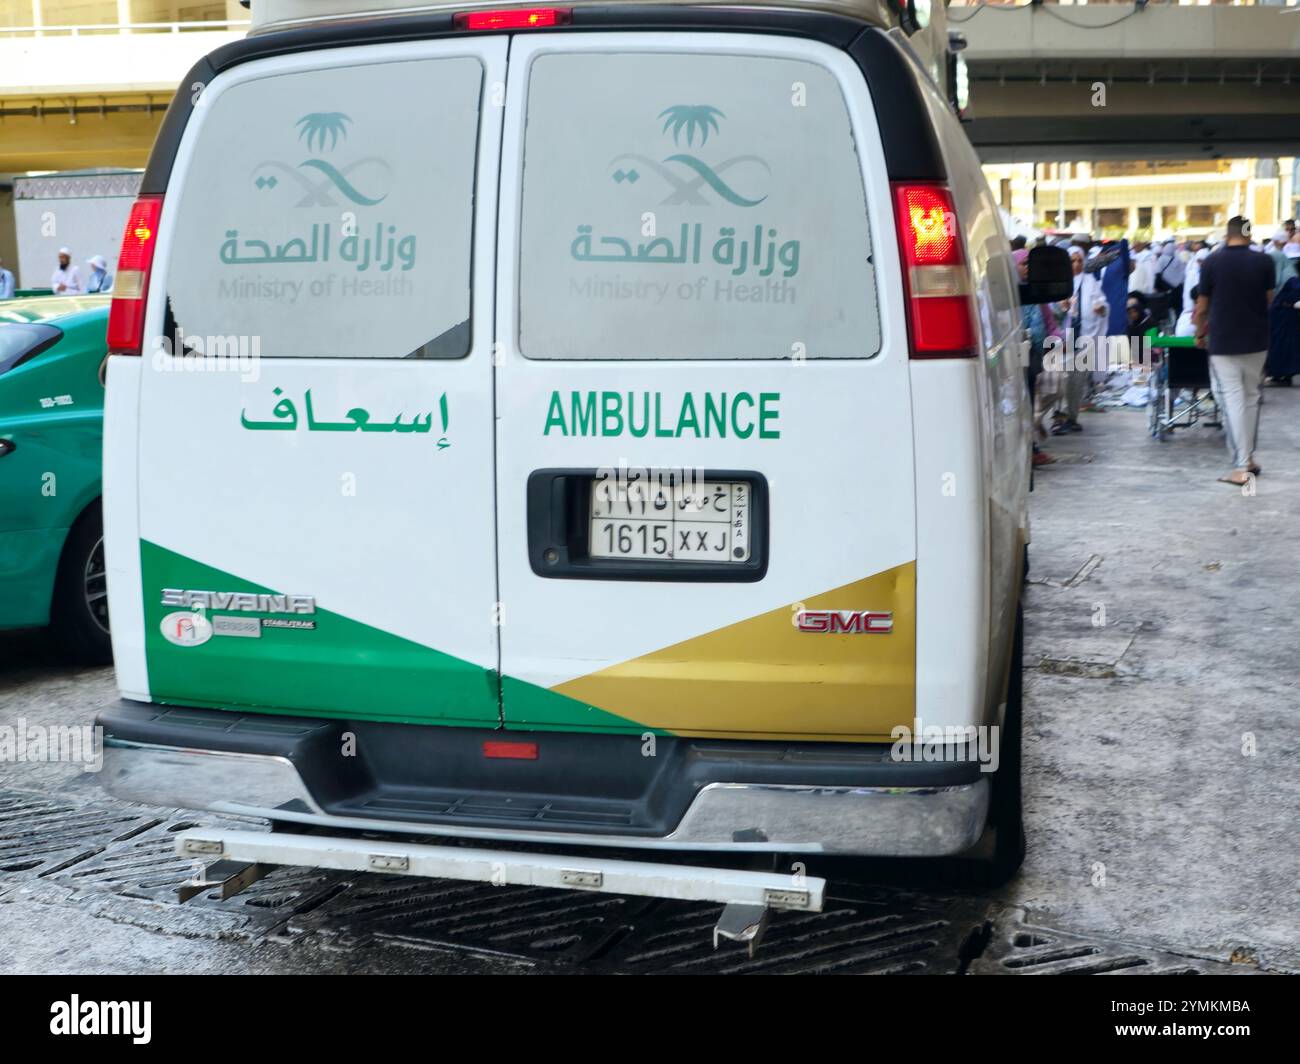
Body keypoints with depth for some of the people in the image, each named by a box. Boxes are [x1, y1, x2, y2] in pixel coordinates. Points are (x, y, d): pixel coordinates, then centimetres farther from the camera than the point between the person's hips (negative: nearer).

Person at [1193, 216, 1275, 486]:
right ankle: (1249, 457, 25)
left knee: (1231, 400, -3)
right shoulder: (1263, 262, -3)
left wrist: (1200, 334, 15)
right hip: (1256, 340, 3)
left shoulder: (1212, 262, -8)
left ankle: (1241, 467, -7)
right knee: (1251, 397, 17)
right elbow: (1269, 299, 9)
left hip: (1223, 342, -3)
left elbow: (1202, 306, 0)